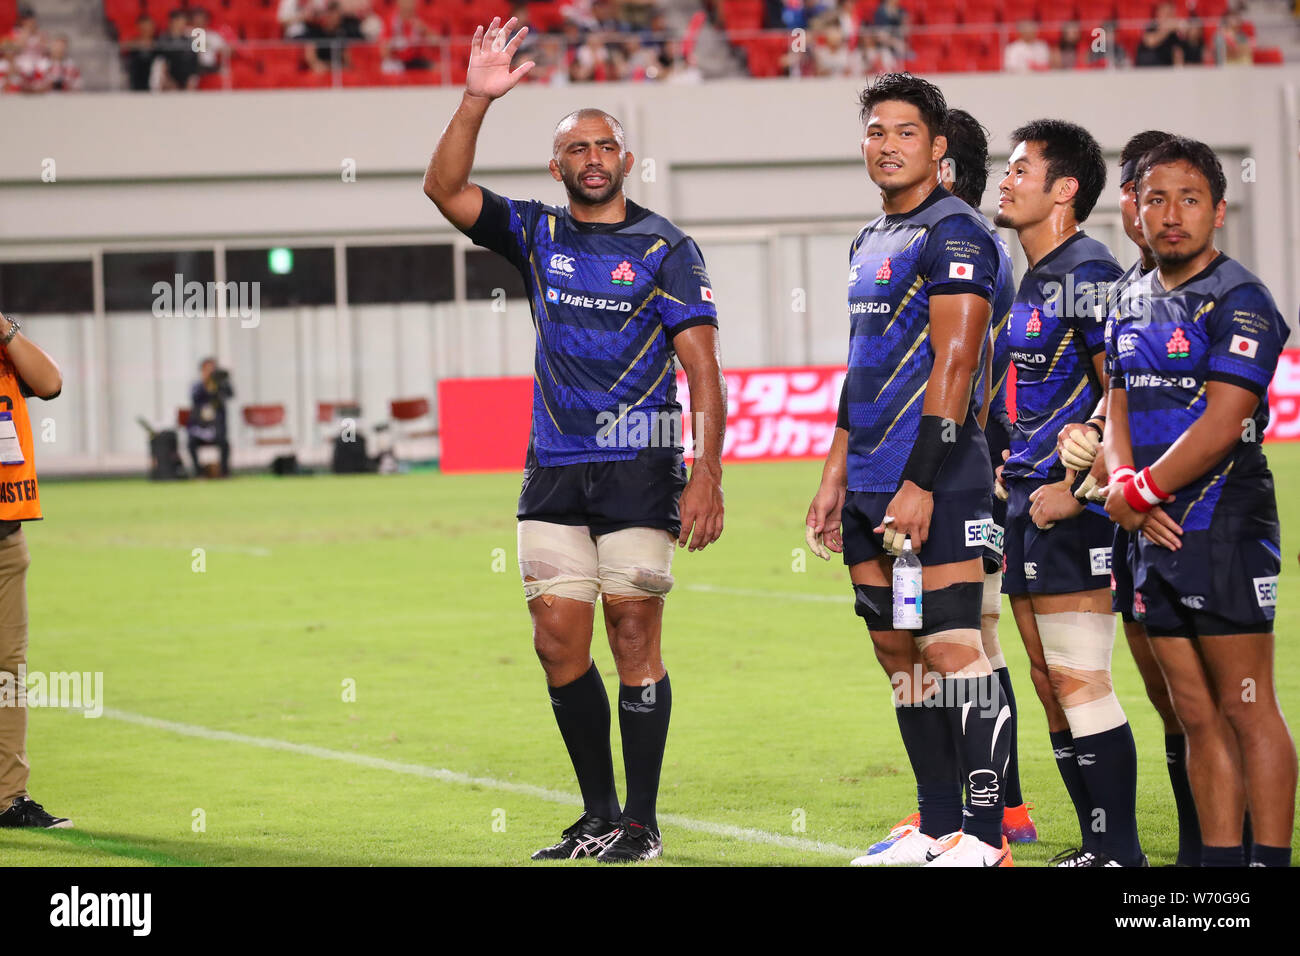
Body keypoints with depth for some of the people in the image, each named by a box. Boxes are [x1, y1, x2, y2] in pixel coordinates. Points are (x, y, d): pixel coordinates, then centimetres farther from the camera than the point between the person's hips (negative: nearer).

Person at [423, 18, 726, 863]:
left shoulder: (666, 250, 0)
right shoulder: (536, 236, 10)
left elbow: (703, 368, -5)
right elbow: (446, 189, -1)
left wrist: (708, 475, -15)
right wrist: (477, 99, -14)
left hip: (639, 468, -4)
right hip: (555, 472, 4)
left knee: (633, 634, -4)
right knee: (559, 642, 2)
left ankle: (642, 824, 2)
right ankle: (600, 817, 14)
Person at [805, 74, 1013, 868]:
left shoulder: (955, 234, -9)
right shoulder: (872, 243, 19)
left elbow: (954, 365, -16)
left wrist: (919, 483, -21)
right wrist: (835, 478, 21)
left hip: (935, 486, -9)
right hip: (871, 488, 9)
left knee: (952, 652, -9)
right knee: (899, 654, 10)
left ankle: (985, 838, -7)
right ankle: (937, 830, 15)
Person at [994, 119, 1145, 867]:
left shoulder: (1088, 275, -12)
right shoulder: (1029, 280, 17)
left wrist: (1077, 488, -18)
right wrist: (1010, 470, 18)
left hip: (1072, 507, -10)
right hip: (1028, 502, 10)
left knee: (1079, 680, -9)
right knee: (1051, 682, 11)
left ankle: (1119, 851, -6)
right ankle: (1097, 847, 16)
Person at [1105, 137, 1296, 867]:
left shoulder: (1239, 301, -9)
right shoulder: (1135, 305, 16)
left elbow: (1220, 427, -17)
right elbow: (1118, 410, 15)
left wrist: (1135, 492, -10)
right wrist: (1128, 487, -5)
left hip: (1225, 527, -8)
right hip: (1156, 533, 8)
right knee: (1198, 716, 9)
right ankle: (1220, 856, 13)